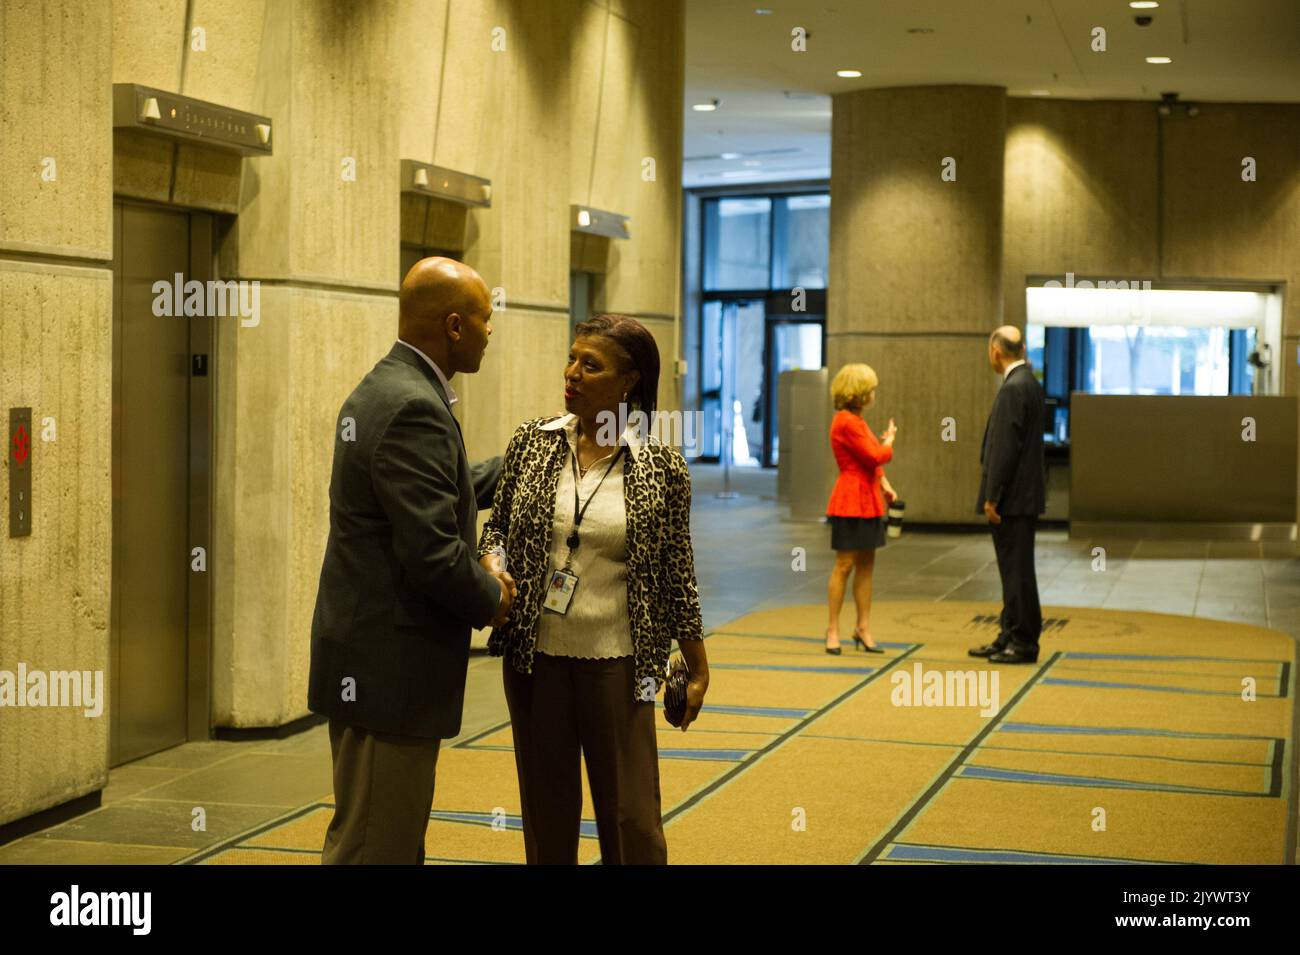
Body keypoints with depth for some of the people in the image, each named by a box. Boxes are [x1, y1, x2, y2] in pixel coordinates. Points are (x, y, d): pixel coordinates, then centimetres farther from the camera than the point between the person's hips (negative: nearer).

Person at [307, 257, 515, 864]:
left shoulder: (380, 390, 12)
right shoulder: (414, 409, -20)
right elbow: (431, 555, -25)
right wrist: (490, 598, -7)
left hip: (369, 660, 10)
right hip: (390, 669, -10)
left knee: (396, 839, 18)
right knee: (375, 848, -2)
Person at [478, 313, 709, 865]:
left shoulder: (662, 466, -6)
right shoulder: (531, 442, 0)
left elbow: (676, 573, 1)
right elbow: (498, 526, 10)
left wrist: (697, 668, 5)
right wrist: (493, 566, -13)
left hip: (616, 663, -3)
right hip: (535, 654, 3)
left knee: (632, 818, 3)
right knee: (547, 808, 13)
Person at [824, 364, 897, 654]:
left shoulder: (855, 420, 14)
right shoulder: (845, 422, -17)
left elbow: (872, 459, 16)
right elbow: (876, 456, -18)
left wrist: (885, 484, 2)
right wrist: (889, 440, 2)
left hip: (868, 502, 9)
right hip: (851, 502, -9)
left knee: (866, 565, 9)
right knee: (844, 565, -4)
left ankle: (863, 628, 14)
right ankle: (833, 630, 3)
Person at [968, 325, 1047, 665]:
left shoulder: (1013, 388, -18)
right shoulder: (1028, 383, 13)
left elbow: (1006, 447, -21)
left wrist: (992, 496, -17)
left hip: (1012, 497, -10)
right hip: (1021, 496, 10)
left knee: (1017, 570, -4)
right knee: (1014, 569, 15)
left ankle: (1024, 643, 2)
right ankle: (1010, 636, 23)